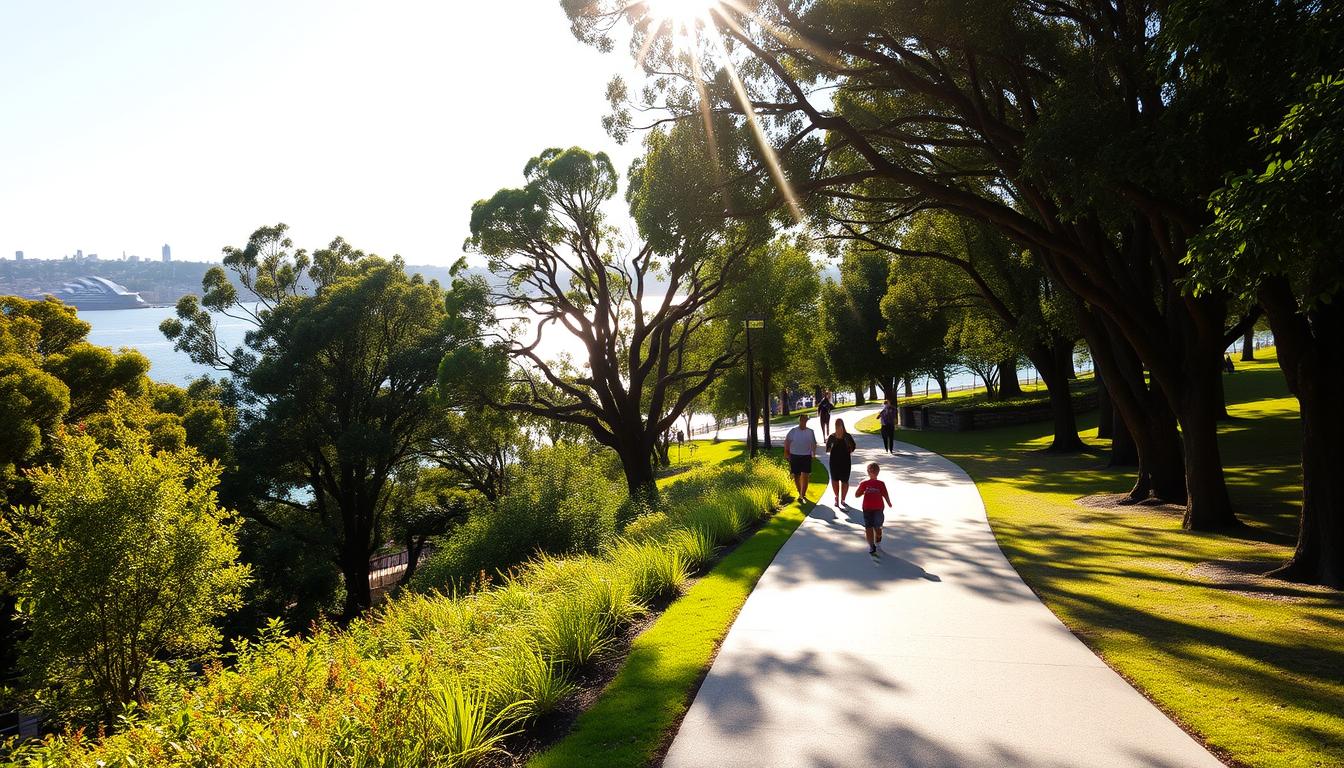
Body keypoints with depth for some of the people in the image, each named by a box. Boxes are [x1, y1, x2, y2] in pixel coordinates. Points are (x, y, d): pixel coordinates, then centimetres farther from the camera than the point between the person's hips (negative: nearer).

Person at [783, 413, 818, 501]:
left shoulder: (810, 432, 4)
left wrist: (814, 454, 7)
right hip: (795, 456, 0)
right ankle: (800, 493, 25)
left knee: (805, 476, -8)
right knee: (796, 476, 7)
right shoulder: (793, 431, -2)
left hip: (806, 457, 0)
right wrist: (787, 452, 5)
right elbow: (786, 442, 7)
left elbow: (814, 444, 14)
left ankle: (803, 494, -2)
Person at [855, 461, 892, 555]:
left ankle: (872, 546, -4)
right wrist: (889, 503, 6)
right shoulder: (881, 484, -12)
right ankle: (877, 543, 39)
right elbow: (886, 495, -11)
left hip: (867, 509, -2)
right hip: (879, 508, 2)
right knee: (878, 527, 20)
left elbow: (857, 494, -5)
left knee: (868, 528, 3)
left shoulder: (864, 484, -11)